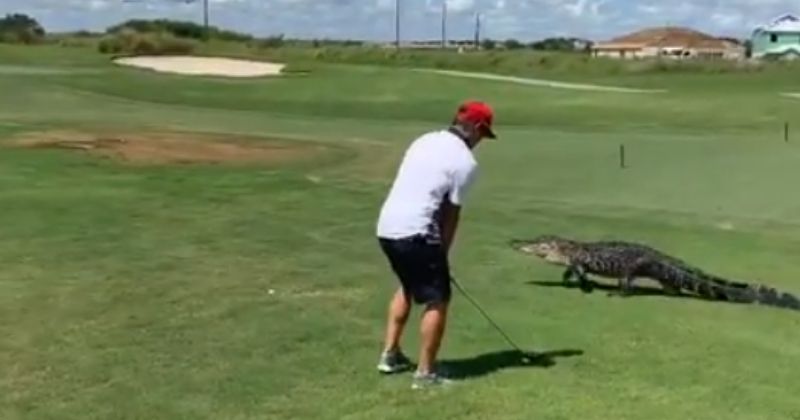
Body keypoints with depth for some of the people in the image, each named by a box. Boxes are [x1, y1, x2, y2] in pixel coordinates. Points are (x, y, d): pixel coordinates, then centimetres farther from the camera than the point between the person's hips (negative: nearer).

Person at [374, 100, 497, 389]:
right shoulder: (465, 161, -7)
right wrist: (443, 252, 10)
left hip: (387, 227, 8)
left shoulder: (425, 140, 14)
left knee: (408, 286, 29)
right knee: (437, 300, 4)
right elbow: (451, 214, -4)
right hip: (416, 233, -8)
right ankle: (425, 373, 6)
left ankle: (390, 354, 31)